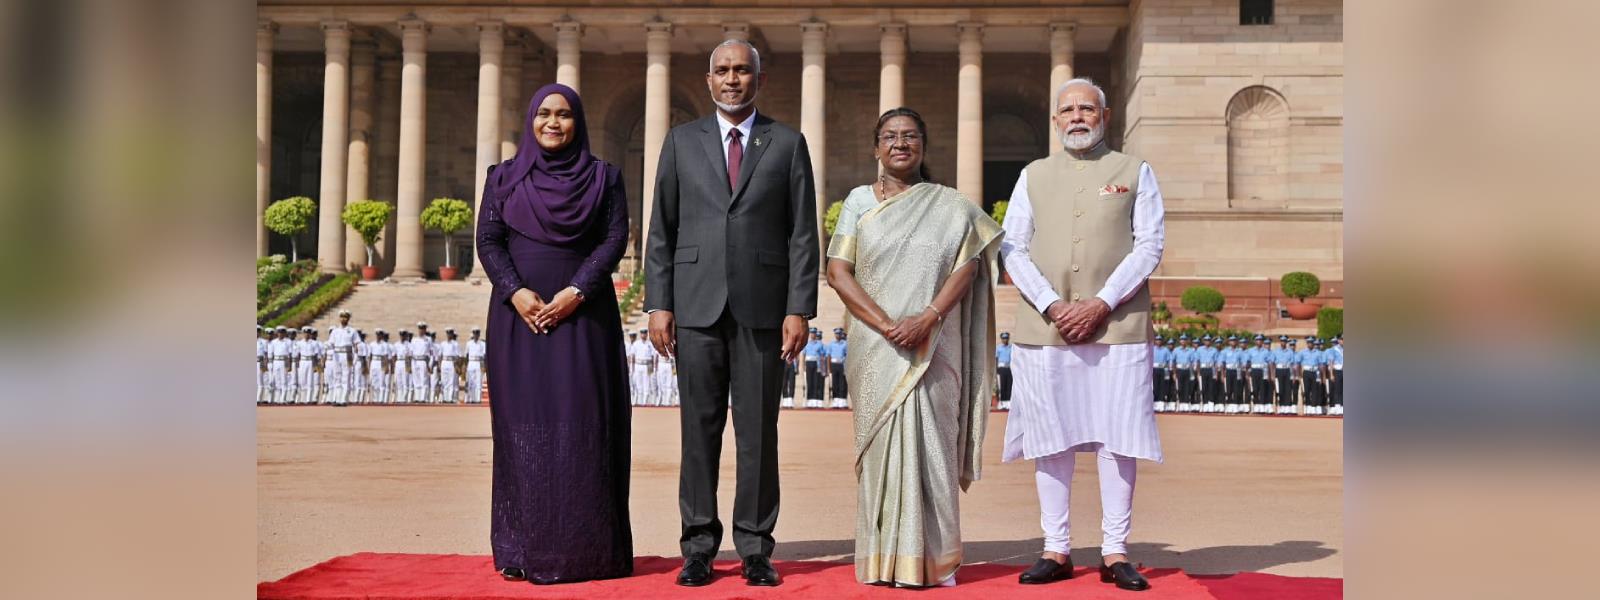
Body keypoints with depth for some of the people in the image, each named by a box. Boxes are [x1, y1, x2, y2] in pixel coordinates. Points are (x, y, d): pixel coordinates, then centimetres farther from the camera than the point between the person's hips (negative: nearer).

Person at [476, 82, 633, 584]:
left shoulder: (603, 177, 5)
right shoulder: (504, 177, 9)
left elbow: (615, 239, -3)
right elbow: (488, 241, 1)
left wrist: (576, 291, -16)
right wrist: (516, 292, -14)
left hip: (582, 312, -1)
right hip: (519, 314, 1)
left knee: (582, 424, -2)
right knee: (522, 424, 2)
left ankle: (586, 548, 4)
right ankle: (522, 549, 7)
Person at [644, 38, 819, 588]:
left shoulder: (787, 144, 7)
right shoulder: (682, 141, 11)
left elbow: (803, 234, 3)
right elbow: (661, 229, 8)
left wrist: (800, 309, -5)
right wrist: (658, 303, 0)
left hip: (762, 307, -1)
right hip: (697, 306, 1)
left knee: (759, 430, 2)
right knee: (699, 428, 4)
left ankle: (755, 548, 11)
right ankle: (699, 547, 12)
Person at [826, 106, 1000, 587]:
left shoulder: (950, 207, 9)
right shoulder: (859, 201, 8)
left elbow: (967, 265, -1)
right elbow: (837, 271, -1)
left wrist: (928, 317, -17)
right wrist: (885, 323, -13)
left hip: (935, 346, 0)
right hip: (877, 348, 0)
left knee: (931, 445, -1)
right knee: (883, 447, 0)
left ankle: (935, 559, 7)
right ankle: (884, 560, 5)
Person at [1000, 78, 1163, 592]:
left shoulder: (1135, 172, 11)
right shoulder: (1034, 176, 15)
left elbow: (1149, 246, 2)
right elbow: (1013, 248, 6)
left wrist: (1101, 304, -11)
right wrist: (1053, 306, -8)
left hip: (1117, 325, -1)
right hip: (1044, 325, 2)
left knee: (1118, 435, -2)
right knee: (1050, 436, 2)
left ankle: (1115, 552, 5)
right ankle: (1056, 550, 9)